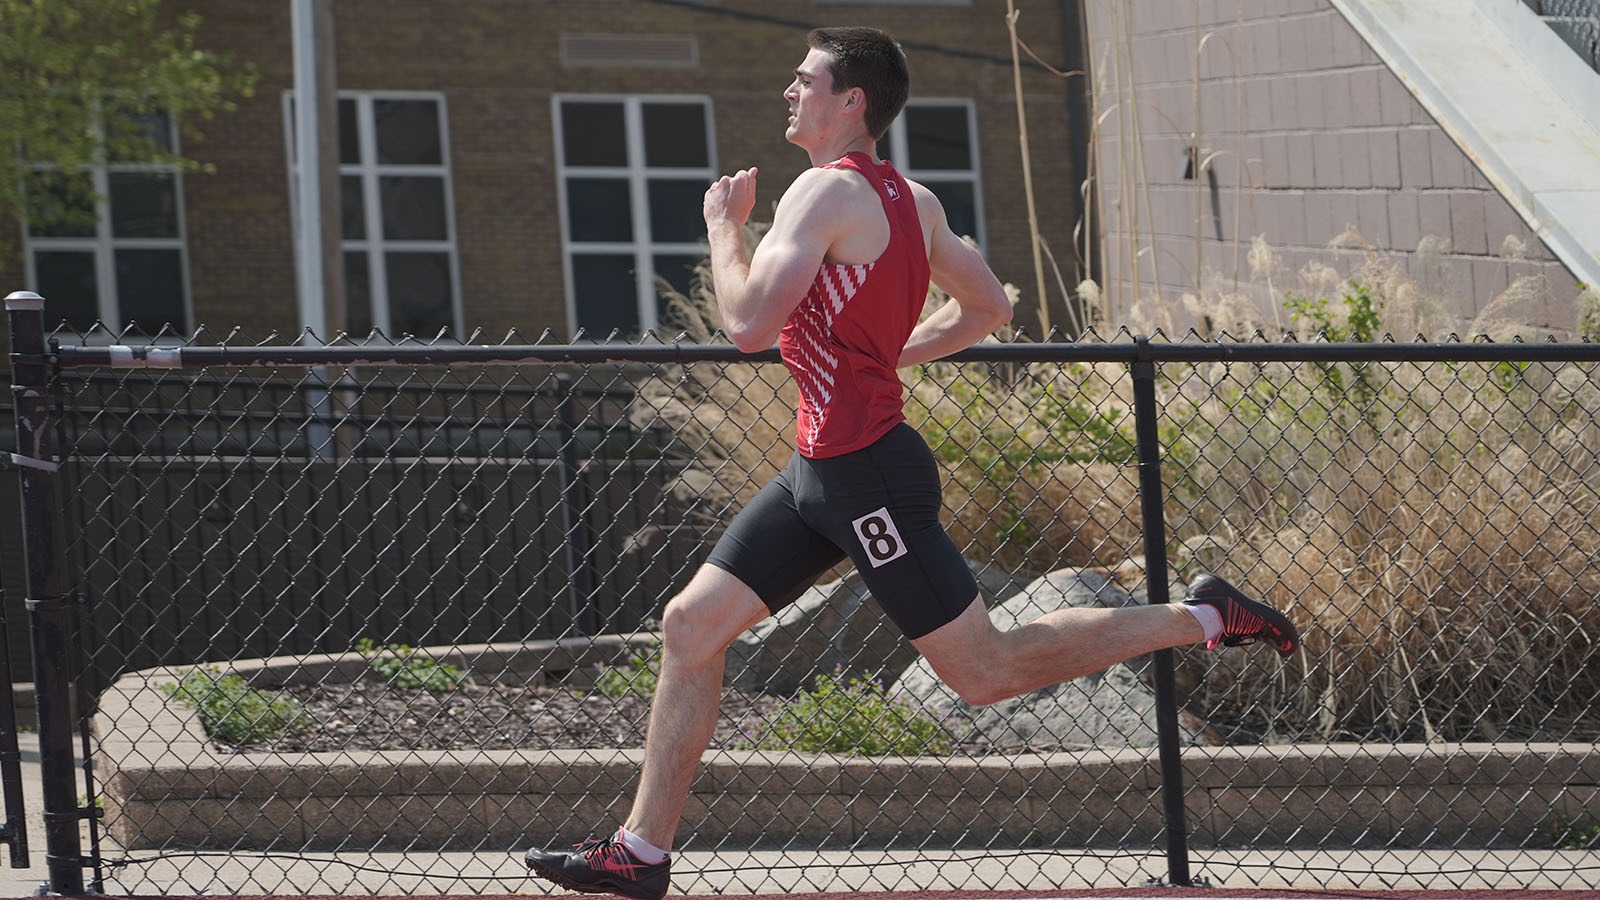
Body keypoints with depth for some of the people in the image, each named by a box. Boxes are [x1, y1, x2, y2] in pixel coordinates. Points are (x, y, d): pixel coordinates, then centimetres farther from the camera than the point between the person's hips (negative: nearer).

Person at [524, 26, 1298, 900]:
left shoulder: (827, 192, -17)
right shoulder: (910, 199, 12)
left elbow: (748, 324, -25)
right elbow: (987, 308, 20)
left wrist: (723, 225, -9)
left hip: (867, 474, -10)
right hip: (819, 469, 10)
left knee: (986, 671, -2)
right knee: (689, 624, 6)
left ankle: (1202, 617, 8)